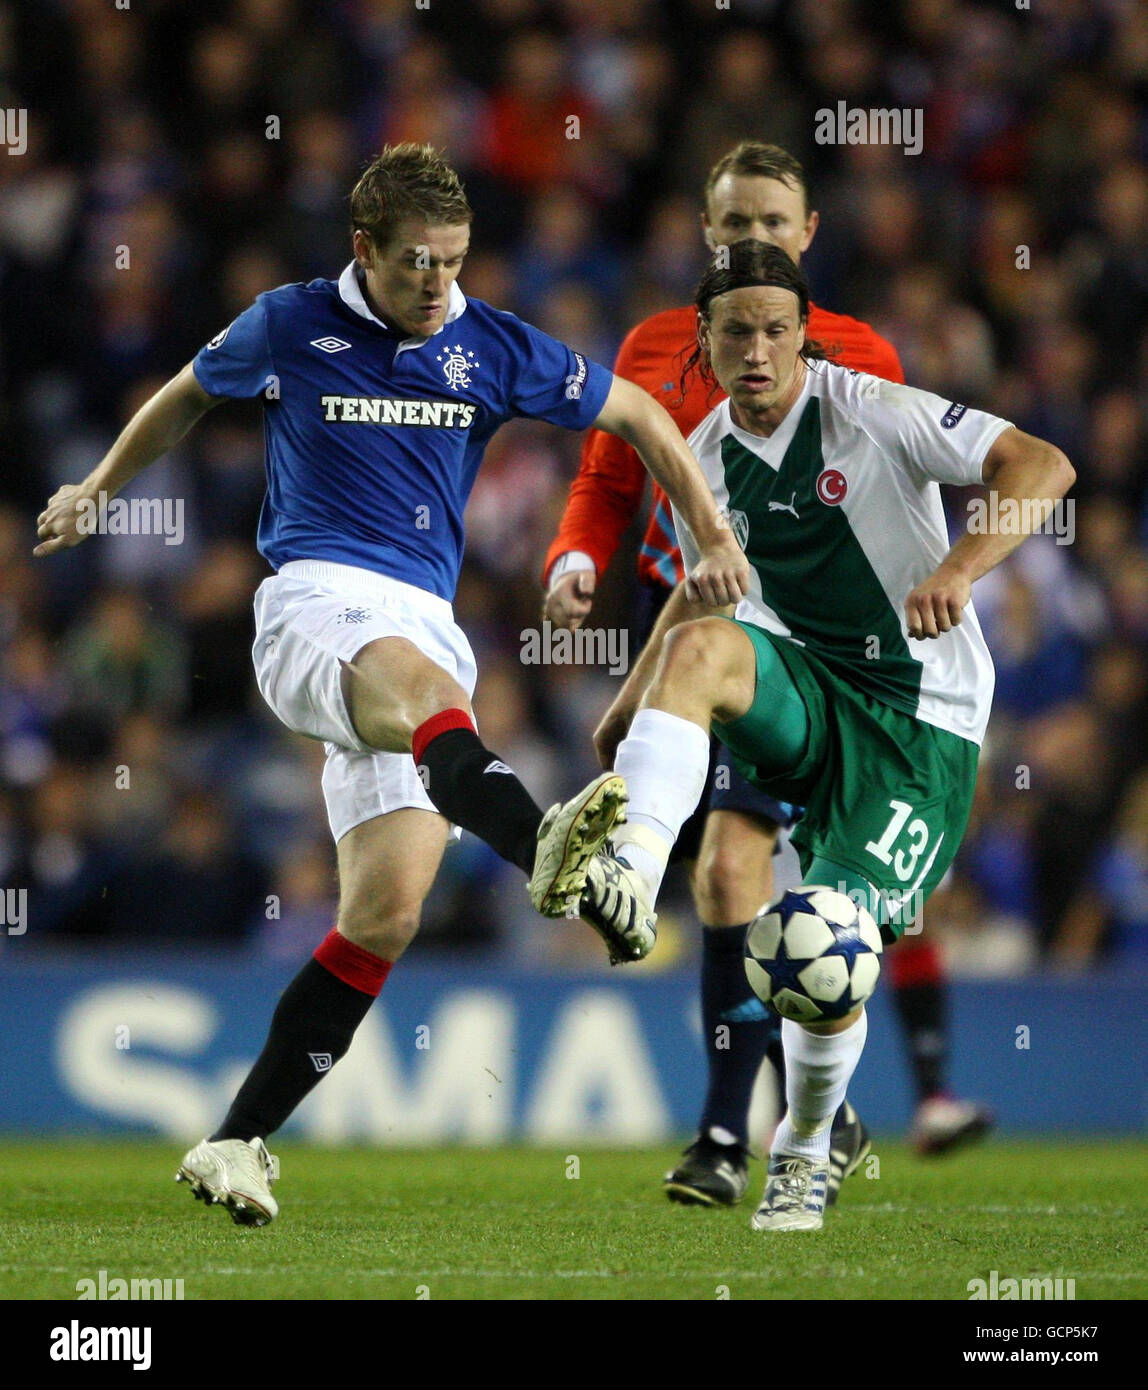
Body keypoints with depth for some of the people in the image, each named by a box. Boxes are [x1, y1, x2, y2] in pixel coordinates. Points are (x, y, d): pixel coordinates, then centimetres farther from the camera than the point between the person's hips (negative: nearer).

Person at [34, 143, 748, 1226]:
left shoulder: (492, 349, 7)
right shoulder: (289, 326, 4)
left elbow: (637, 414, 18)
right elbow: (191, 393, 24)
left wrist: (713, 539, 12)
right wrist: (99, 487, 34)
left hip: (426, 626, 4)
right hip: (314, 600, -4)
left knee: (387, 911, -9)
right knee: (416, 680, -40)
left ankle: (236, 1144, -1)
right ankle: (549, 851, -71)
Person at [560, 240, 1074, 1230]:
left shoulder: (875, 414, -13)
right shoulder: (707, 460, 4)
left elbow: (1042, 469, -20)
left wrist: (960, 567, -36)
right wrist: (631, 701, 18)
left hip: (920, 726, -4)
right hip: (803, 698, 4)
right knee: (701, 646, -30)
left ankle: (805, 1153, 17)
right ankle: (629, 878, -44)